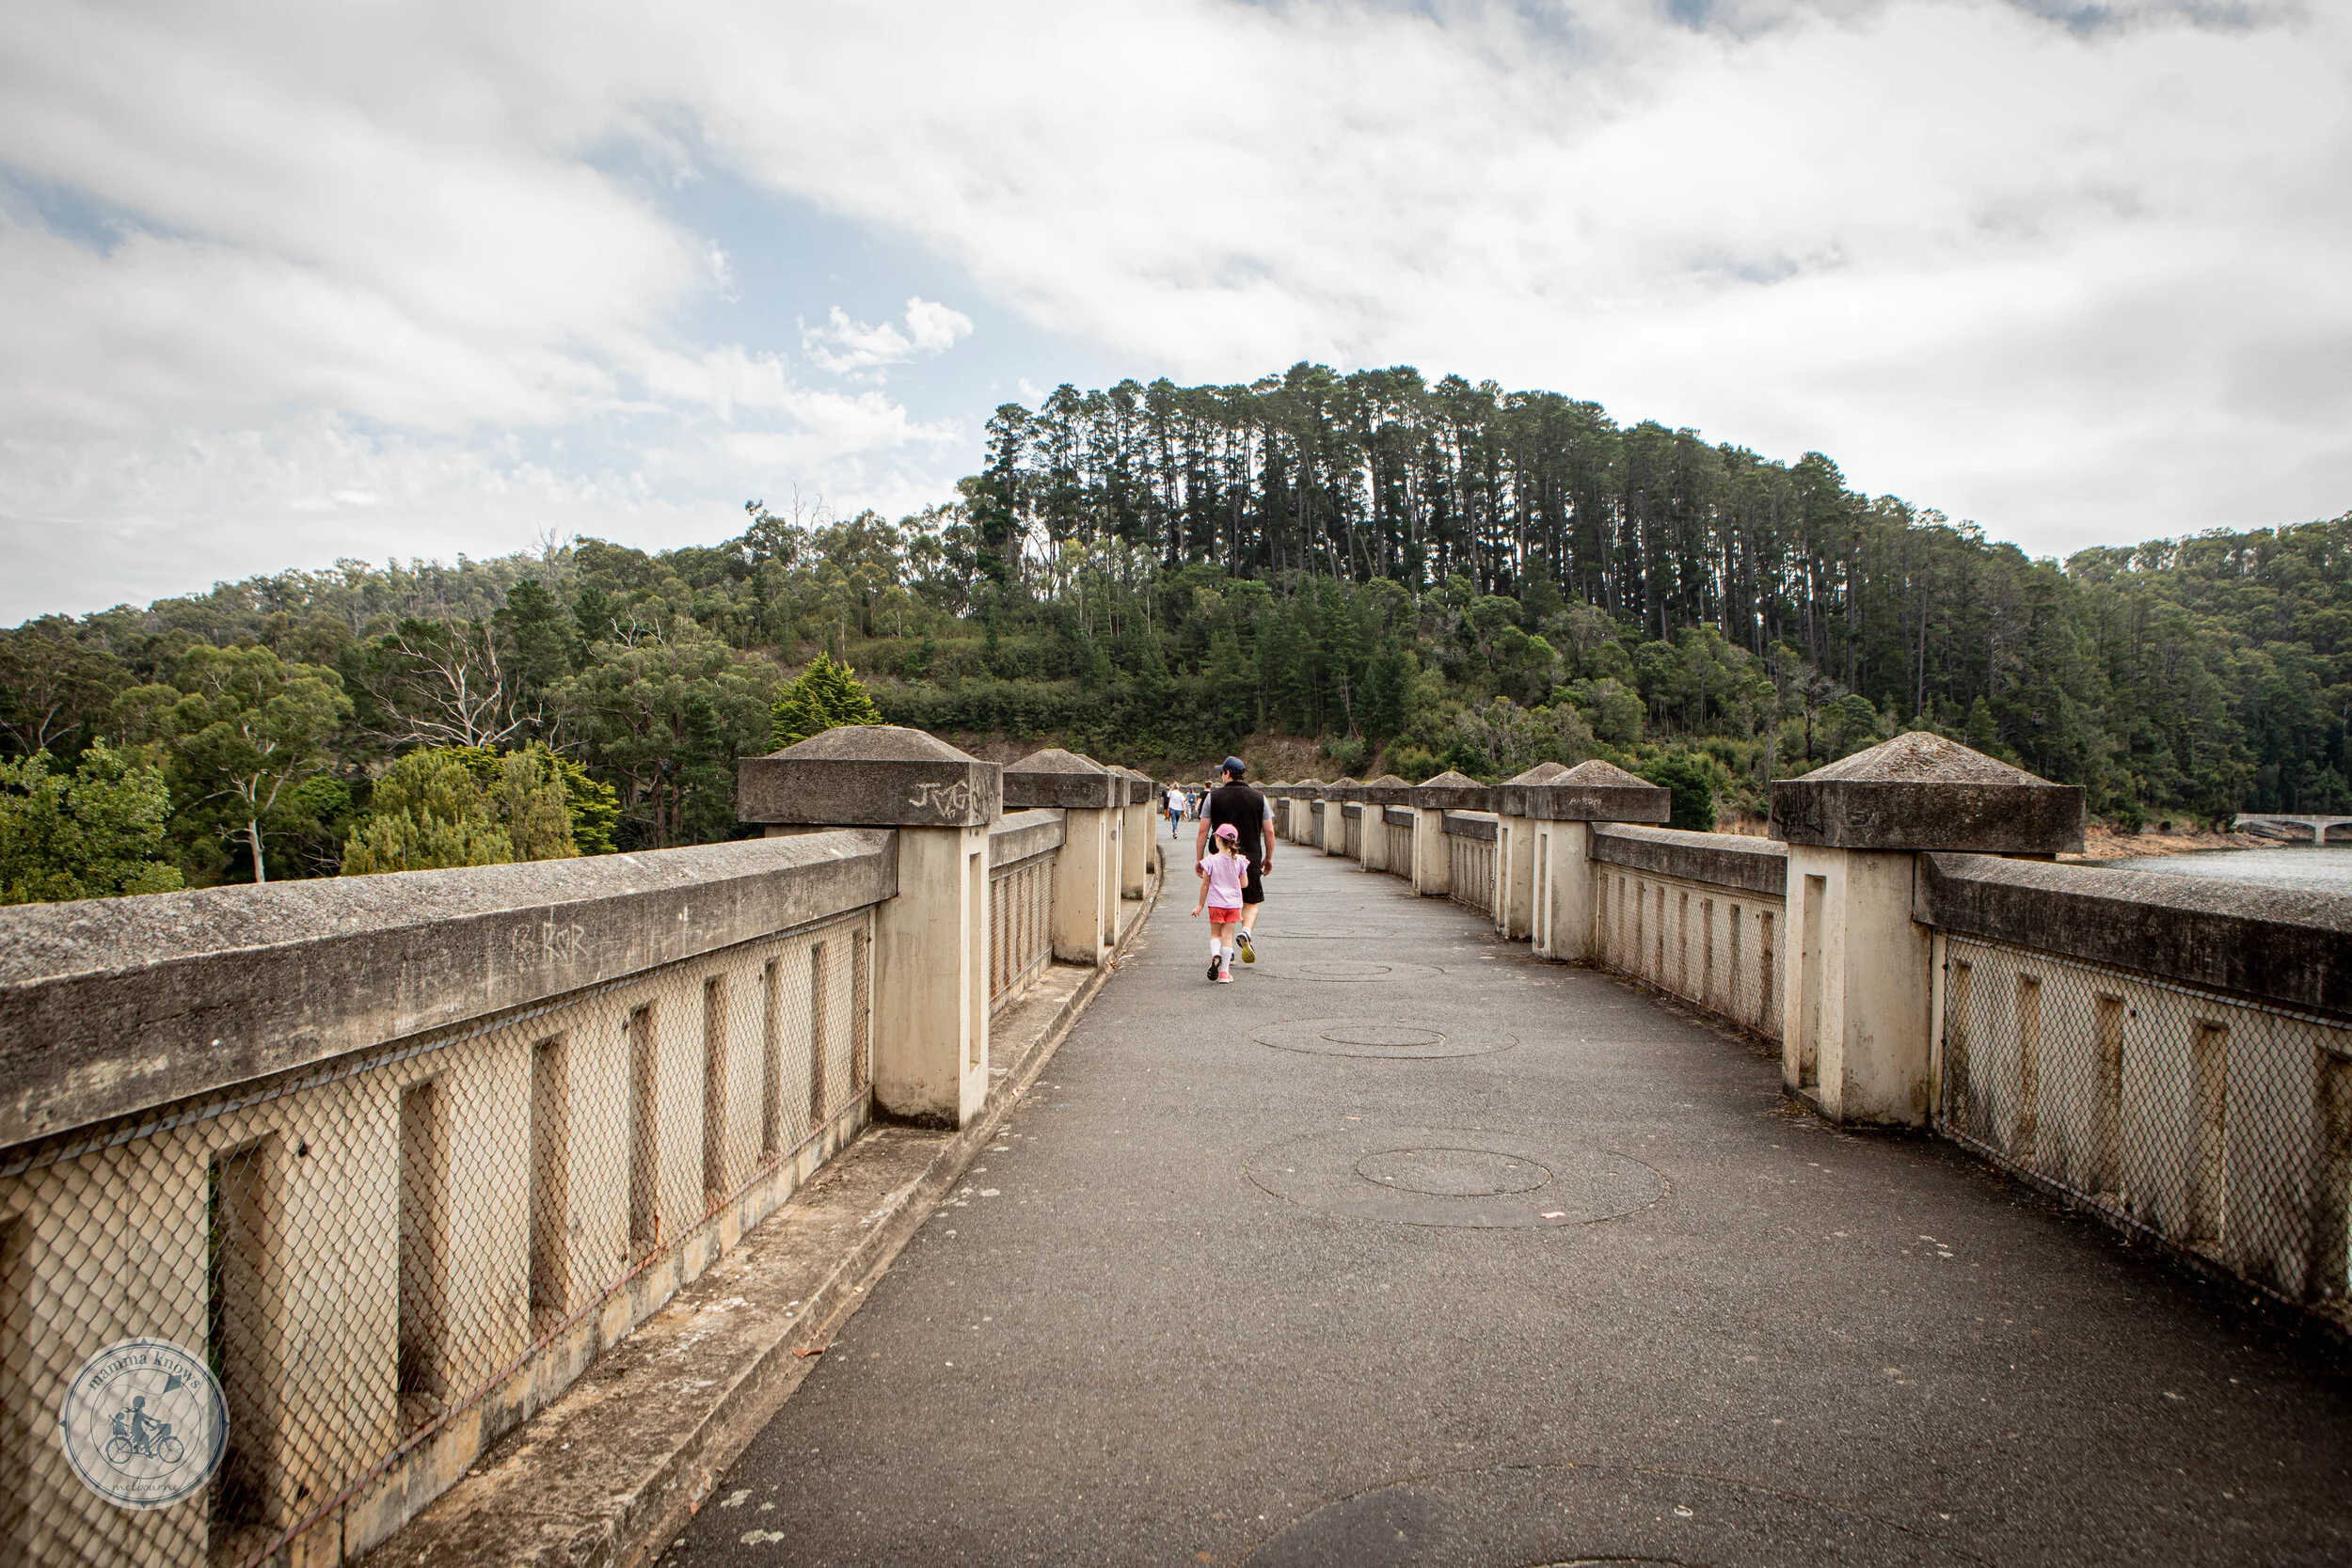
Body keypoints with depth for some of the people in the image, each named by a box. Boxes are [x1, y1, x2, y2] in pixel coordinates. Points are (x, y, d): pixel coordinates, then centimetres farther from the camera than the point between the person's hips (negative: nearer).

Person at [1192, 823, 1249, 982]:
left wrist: (1200, 904, 7)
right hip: (1234, 903, 2)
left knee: (1215, 934, 13)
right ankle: (1224, 973, 4)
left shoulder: (1211, 860, -8)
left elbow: (1205, 884, -3)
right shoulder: (1239, 861, -2)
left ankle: (1215, 954, -18)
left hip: (1216, 903, -2)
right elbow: (1244, 883, 3)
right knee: (1227, 936, 5)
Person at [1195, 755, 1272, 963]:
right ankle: (1246, 932, -15)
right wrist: (1269, 858, 15)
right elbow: (1269, 832, 3)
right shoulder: (1259, 798, 2)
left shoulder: (1214, 797, -1)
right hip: (1251, 858, 0)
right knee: (1252, 902, 12)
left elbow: (1203, 831, -1)